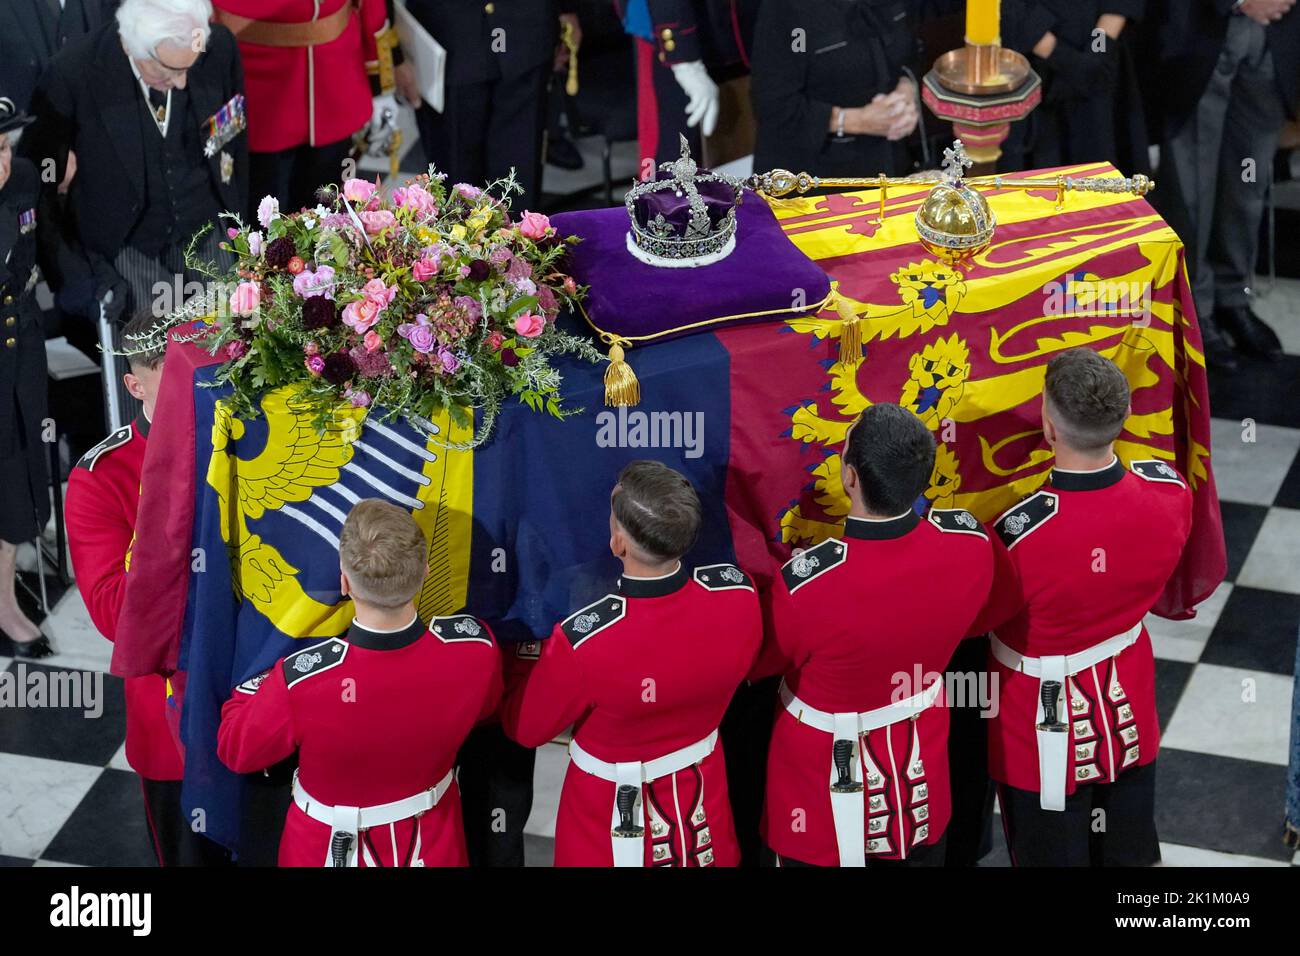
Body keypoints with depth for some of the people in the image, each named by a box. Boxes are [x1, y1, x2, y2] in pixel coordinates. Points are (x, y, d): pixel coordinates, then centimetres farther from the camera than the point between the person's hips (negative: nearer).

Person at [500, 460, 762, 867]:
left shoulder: (581, 641, -36)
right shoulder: (738, 593, -25)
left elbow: (525, 729, -16)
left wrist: (528, 651, -1)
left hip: (614, 819, -3)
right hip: (703, 799, 3)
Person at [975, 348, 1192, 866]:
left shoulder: (1018, 534, -35)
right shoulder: (1169, 492, -20)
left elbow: (971, 617, -15)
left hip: (1048, 737, -4)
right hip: (1130, 716, 4)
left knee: (1053, 856, 17)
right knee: (1128, 855, 24)